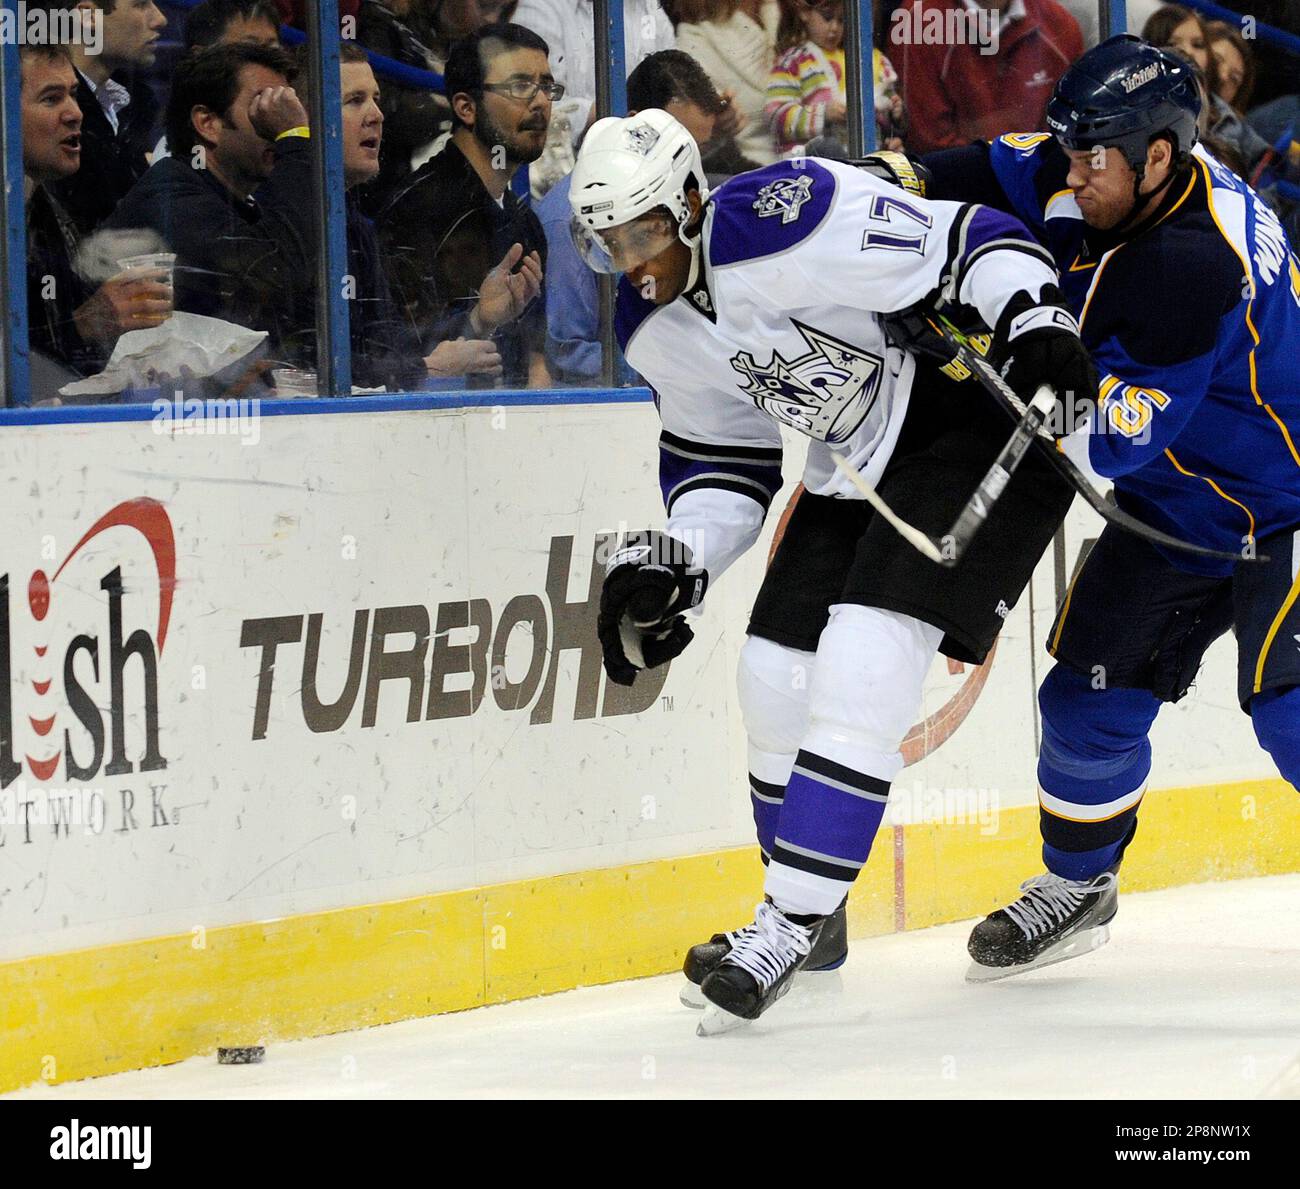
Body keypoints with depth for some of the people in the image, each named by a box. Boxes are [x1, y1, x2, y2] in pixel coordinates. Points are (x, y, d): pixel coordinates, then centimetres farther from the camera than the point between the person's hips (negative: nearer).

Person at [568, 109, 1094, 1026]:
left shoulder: (792, 224, -27)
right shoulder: (656, 332, 1)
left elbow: (976, 242, -24)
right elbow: (723, 463, 12)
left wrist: (1037, 326, -38)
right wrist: (669, 564, -3)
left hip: (982, 418, -9)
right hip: (857, 461, 9)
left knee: (865, 655, -20)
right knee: (778, 667, 4)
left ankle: (793, 924, -17)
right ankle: (810, 919, 23)